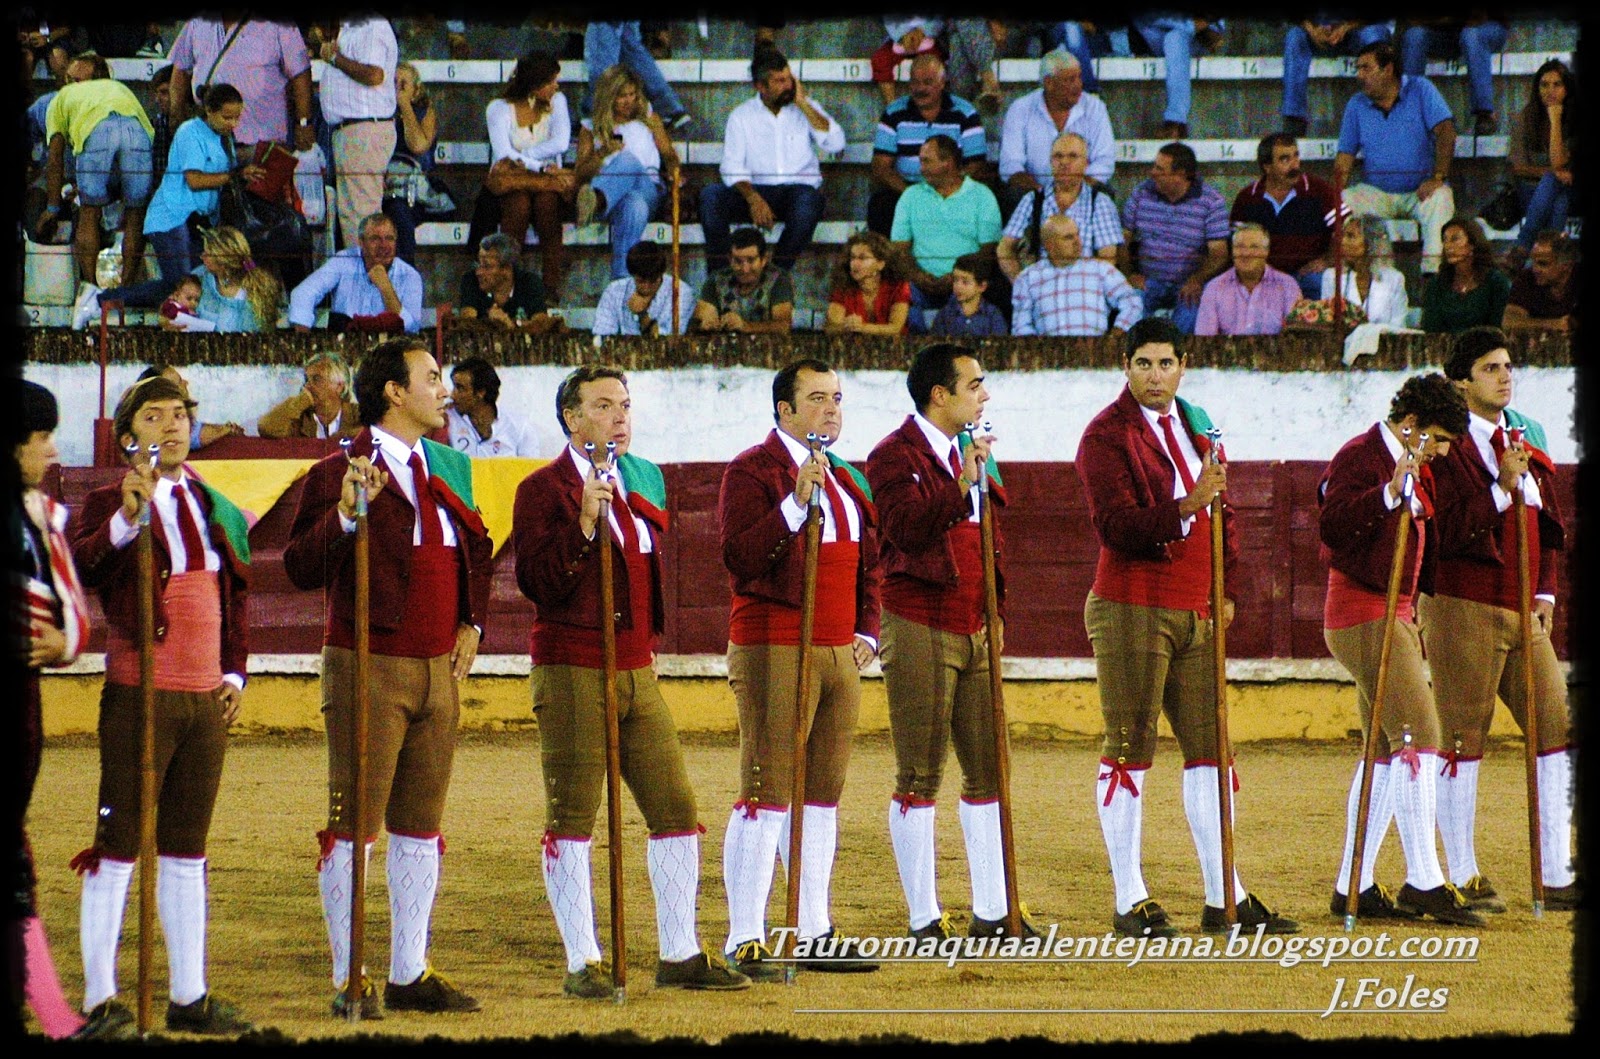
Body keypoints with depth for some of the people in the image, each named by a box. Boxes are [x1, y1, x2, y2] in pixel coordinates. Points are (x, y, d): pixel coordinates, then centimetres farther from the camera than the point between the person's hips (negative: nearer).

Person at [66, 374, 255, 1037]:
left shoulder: (215, 509, 14)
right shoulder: (109, 504, -4)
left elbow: (237, 595, 22)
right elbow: (79, 569, -22)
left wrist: (234, 672, 12)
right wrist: (127, 519, -36)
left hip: (206, 702, 6)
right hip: (138, 700, -6)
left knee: (187, 853, 11)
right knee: (117, 849, -4)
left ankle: (189, 997, 16)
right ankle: (100, 1002, -3)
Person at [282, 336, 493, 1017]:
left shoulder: (443, 472, 14)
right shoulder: (340, 474, -7)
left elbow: (477, 548, 28)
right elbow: (302, 569, -14)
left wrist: (472, 623, 16)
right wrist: (344, 514, -27)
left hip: (438, 672, 7)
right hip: (370, 670, -7)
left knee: (420, 826, 10)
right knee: (354, 826, -3)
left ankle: (410, 974, 16)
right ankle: (350, 980, 0)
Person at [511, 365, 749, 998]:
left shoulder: (640, 484, 16)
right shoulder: (544, 491, -6)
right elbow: (539, 583, -15)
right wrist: (583, 524, -24)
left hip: (638, 672, 7)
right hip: (572, 674, -7)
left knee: (677, 813, 4)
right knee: (571, 821, -3)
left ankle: (680, 955, 11)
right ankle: (583, 963, 1)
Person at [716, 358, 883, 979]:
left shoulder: (844, 479, 18)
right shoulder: (751, 471, -6)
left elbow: (868, 560, 26)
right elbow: (739, 556, -17)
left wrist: (867, 631, 13)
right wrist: (796, 502, -24)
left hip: (840, 651, 8)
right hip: (773, 649, -8)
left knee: (822, 794, 10)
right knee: (766, 794, -9)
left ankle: (815, 933, 16)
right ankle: (745, 943, -8)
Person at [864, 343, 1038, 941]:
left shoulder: (970, 453, 19)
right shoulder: (896, 456, -8)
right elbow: (909, 527, -24)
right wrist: (961, 484, -31)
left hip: (975, 633, 8)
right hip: (920, 630, -8)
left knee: (989, 772, 8)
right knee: (920, 778, -4)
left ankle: (993, 913, 14)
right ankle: (925, 921, -1)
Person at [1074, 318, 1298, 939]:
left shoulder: (1196, 427, 16)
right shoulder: (1107, 435, -7)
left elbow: (1220, 512, 24)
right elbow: (1117, 527, -18)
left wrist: (1226, 587, 14)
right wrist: (1186, 508, -30)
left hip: (1196, 614, 7)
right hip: (1131, 613, -7)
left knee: (1209, 748, 7)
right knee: (1129, 752, -4)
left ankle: (1225, 898, 12)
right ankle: (1131, 904, -1)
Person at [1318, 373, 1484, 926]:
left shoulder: (1414, 469, 19)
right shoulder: (1360, 458, -11)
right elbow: (1333, 525, -26)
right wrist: (1391, 493, -34)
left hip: (1395, 615, 10)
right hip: (1363, 614, -10)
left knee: (1387, 752, 10)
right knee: (1419, 738, -16)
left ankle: (1354, 887, 13)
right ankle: (1423, 881, -20)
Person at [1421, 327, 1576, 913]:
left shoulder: (1528, 435, 16)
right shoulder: (1447, 446, -7)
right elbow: (1450, 532, -14)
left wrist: (1545, 593, 11)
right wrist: (1502, 486, -22)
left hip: (1523, 612, 7)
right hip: (1462, 607, -7)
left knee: (1557, 730, 3)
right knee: (1462, 742, -4)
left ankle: (1557, 878, 7)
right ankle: (1463, 880, 2)